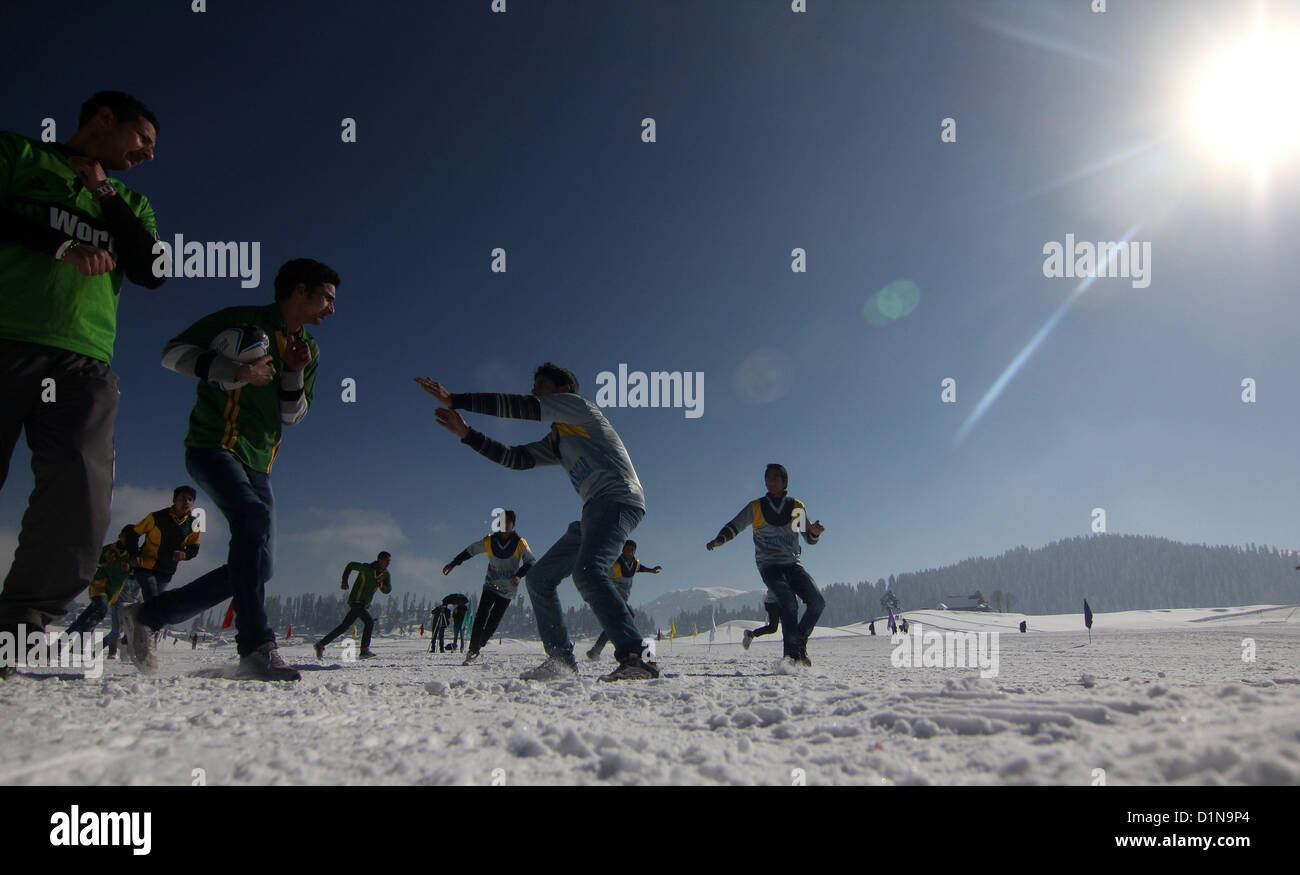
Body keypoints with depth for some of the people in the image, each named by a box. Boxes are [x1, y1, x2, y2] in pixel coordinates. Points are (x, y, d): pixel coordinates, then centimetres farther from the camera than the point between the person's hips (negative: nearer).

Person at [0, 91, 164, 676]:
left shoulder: (129, 202, 28)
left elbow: (152, 272, 12)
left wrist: (106, 198, 9)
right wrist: (62, 245, -4)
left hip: (84, 364, 3)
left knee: (82, 497, -13)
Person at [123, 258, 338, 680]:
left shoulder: (310, 351, 18)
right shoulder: (242, 321, 0)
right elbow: (174, 352, -5)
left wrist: (295, 374, -3)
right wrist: (237, 370, -19)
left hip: (258, 463, 7)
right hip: (213, 445, -7)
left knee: (255, 566, 1)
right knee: (255, 515, -33)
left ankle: (149, 614, 19)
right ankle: (257, 647, -37)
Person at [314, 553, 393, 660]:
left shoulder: (386, 574, 4)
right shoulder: (366, 568, -11)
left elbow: (388, 590, -1)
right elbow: (350, 565, 5)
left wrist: (382, 586, -23)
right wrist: (344, 582, 2)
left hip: (364, 605, 7)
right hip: (356, 601, -7)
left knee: (345, 626, 12)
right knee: (369, 621, -21)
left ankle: (321, 645, 22)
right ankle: (364, 650, -15)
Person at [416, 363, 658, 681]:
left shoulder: (577, 404, 4)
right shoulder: (555, 442, 29)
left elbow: (521, 407, -4)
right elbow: (517, 457, 21)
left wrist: (454, 400, -1)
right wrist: (466, 434, 13)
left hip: (617, 499, -10)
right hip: (595, 511, 10)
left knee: (587, 571, -32)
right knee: (539, 578, 9)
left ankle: (635, 658, -38)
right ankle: (561, 661, 10)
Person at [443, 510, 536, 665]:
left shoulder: (520, 543, -9)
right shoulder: (489, 541, -3)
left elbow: (531, 562, -13)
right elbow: (470, 551, 10)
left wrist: (519, 575, -31)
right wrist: (452, 564, 14)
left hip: (508, 590, -1)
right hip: (490, 585, 1)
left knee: (494, 620, -5)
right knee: (481, 616, -14)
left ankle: (479, 644, 17)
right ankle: (473, 649, -10)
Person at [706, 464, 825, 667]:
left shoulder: (797, 507, 9)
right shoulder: (756, 507, 5)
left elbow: (809, 539, 14)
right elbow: (734, 526, 1)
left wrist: (814, 532, -10)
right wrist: (720, 539, -19)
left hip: (793, 564, 3)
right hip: (769, 565, -3)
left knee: (817, 602, -14)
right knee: (788, 602, -27)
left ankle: (800, 641, 7)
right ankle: (792, 652, -25)